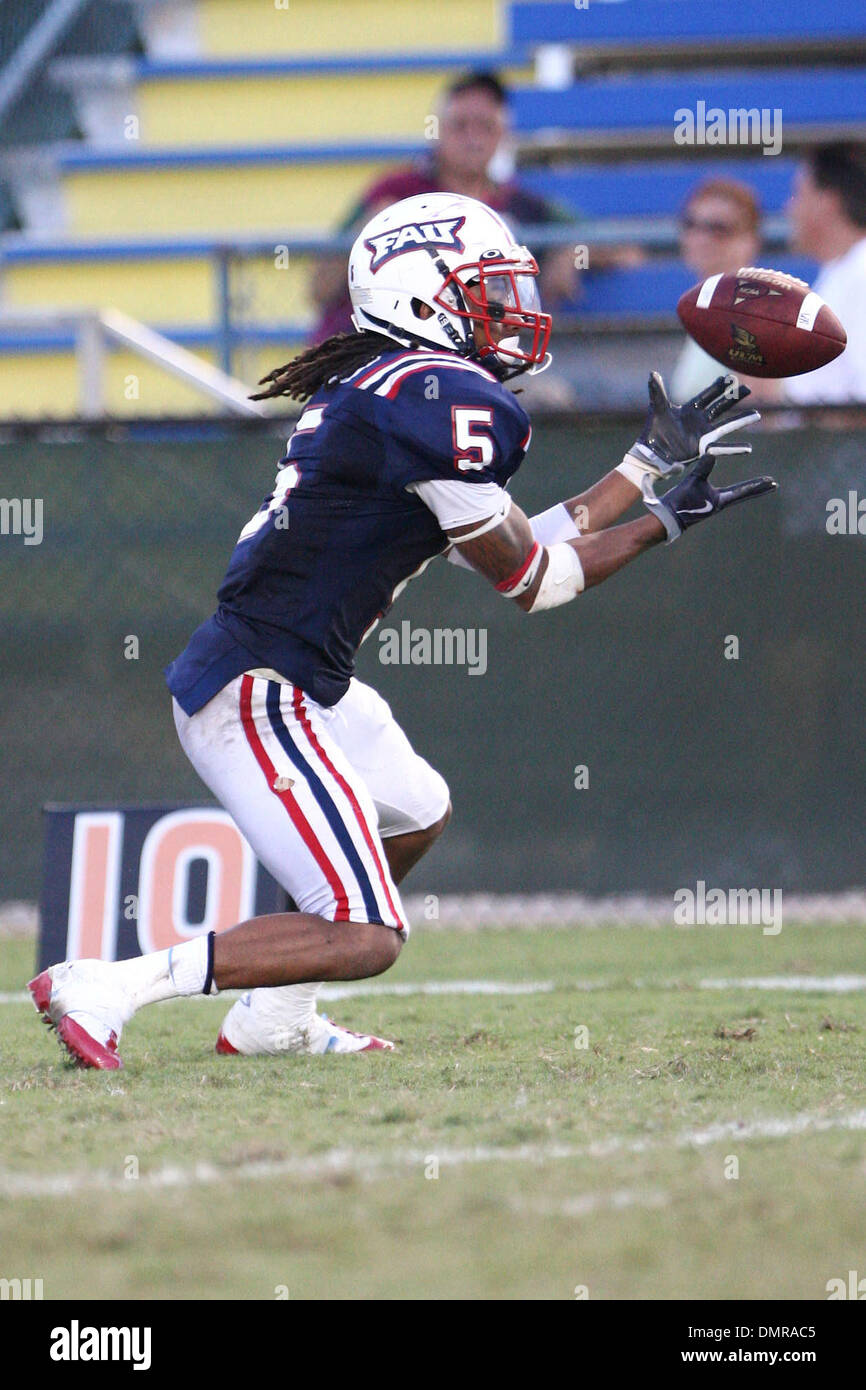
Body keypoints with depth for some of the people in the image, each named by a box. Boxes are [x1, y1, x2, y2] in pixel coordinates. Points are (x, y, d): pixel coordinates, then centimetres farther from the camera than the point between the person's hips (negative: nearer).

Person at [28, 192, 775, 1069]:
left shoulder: (381, 389, 15)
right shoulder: (446, 398, -16)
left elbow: (515, 546, 19)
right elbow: (527, 582, -9)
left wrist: (653, 460, 23)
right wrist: (663, 522, 2)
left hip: (302, 684, 11)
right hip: (258, 694, -11)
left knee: (417, 814, 31)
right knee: (364, 938, -12)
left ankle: (270, 1021, 31)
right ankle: (104, 988, -11)